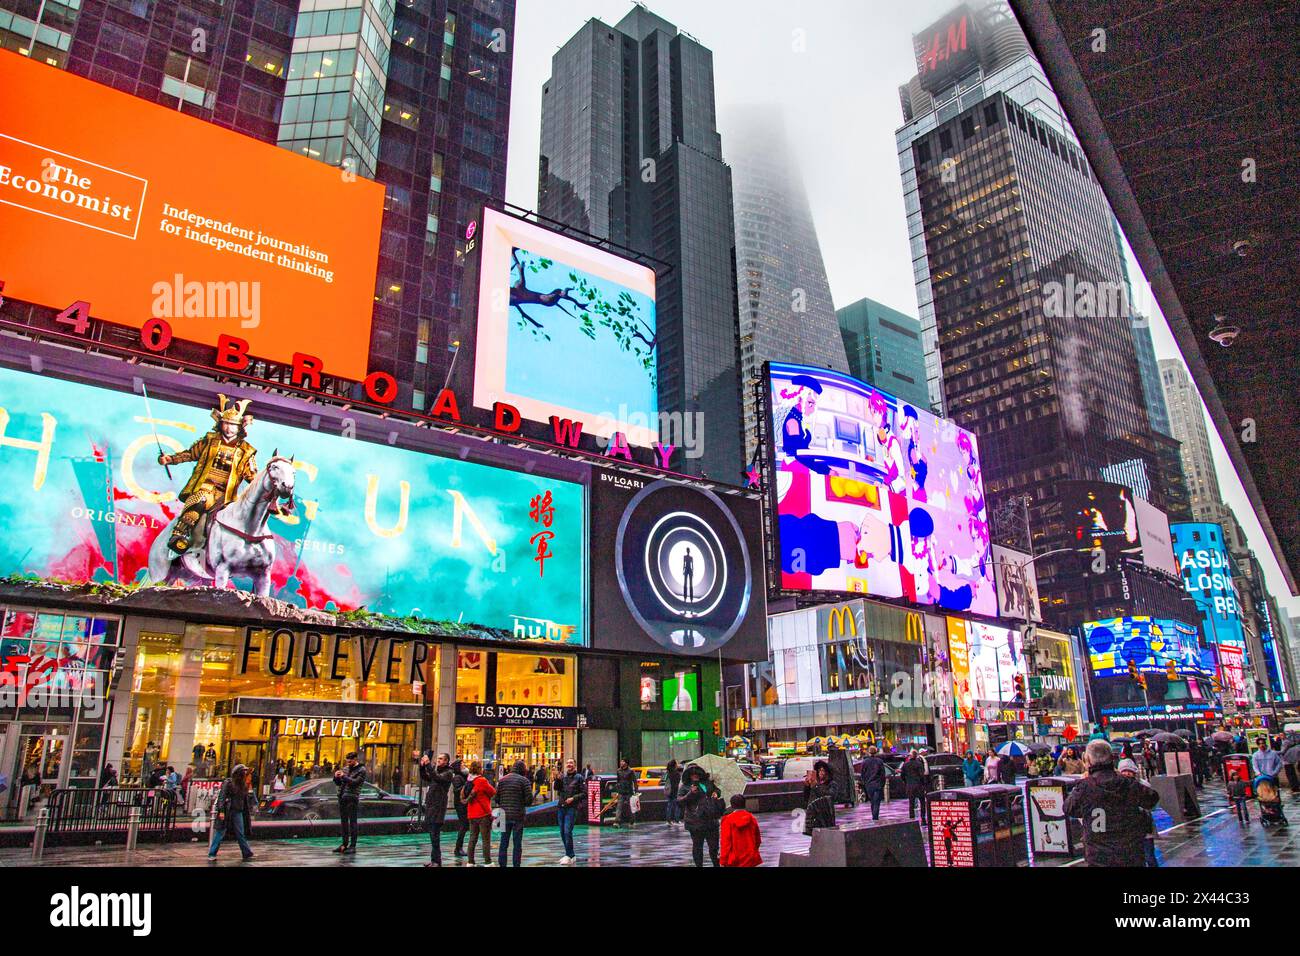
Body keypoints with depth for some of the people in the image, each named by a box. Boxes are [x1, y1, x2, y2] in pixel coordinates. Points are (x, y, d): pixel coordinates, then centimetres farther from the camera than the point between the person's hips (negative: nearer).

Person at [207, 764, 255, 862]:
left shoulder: (243, 785, 11)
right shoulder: (228, 782, -7)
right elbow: (222, 797, -12)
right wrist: (221, 811, -18)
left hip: (238, 812, 6)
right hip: (227, 812, -6)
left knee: (240, 834, 9)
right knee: (220, 833, -1)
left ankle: (247, 854, 12)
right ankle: (212, 854, 9)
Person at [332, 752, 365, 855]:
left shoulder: (361, 770, -3)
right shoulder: (345, 768, 14)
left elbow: (355, 782, -15)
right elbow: (338, 783, 18)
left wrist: (344, 776, -18)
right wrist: (336, 777, -2)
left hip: (352, 798, -6)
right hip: (342, 797, 6)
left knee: (352, 822, -4)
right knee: (343, 821, 9)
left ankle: (353, 846, -2)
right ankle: (344, 844, 16)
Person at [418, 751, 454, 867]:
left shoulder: (448, 773, -9)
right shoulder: (435, 769, 16)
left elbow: (437, 778, -25)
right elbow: (425, 778, 17)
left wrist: (428, 765, -30)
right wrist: (422, 766, 1)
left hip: (438, 806, -8)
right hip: (430, 805, 8)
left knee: (435, 835, -8)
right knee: (432, 834, 13)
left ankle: (436, 861, -3)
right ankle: (434, 860, 21)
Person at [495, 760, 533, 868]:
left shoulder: (502, 780, 6)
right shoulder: (524, 780, -8)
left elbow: (497, 799, 5)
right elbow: (529, 799, -11)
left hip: (505, 815, 3)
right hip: (518, 815, -3)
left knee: (504, 842, 13)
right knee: (517, 843, 6)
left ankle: (501, 864, 16)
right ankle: (516, 864, 8)